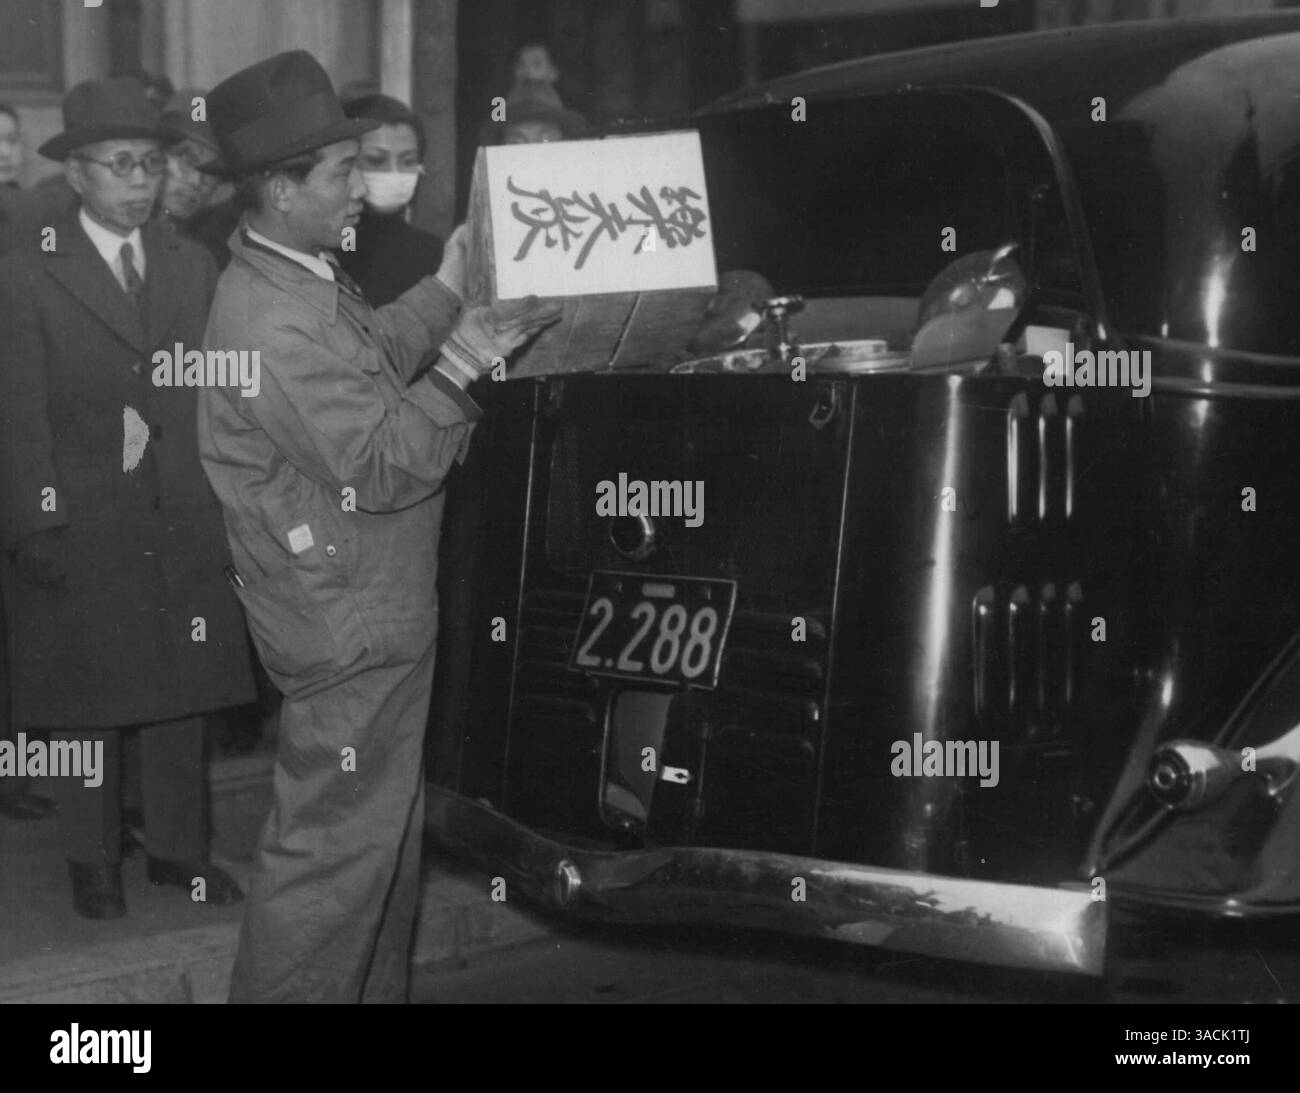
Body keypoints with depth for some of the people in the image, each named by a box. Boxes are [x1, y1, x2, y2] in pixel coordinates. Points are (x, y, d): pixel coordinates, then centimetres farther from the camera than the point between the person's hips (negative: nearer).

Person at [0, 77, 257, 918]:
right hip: (79, 533, -3)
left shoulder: (195, 268, 8)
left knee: (184, 694, 12)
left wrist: (226, 503, 0)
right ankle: (94, 863, 22)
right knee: (86, 706, 7)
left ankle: (179, 848, 27)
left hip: (186, 526, 4)